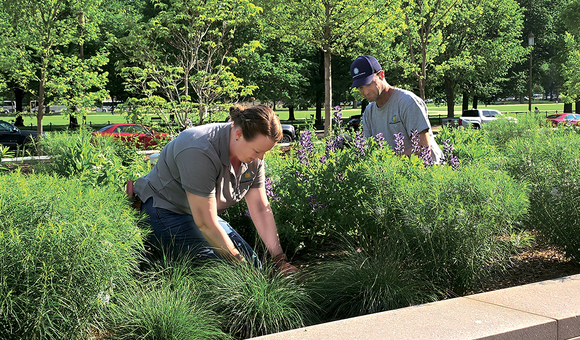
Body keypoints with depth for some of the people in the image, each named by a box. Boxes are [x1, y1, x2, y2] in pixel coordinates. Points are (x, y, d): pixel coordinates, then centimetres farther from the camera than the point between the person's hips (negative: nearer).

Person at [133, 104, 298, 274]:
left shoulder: (254, 154, -9)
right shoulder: (200, 152, -33)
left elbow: (262, 210, -3)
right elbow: (205, 223, -29)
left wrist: (280, 260, -10)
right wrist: (239, 263, -22)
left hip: (203, 212, 8)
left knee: (254, 263, -1)